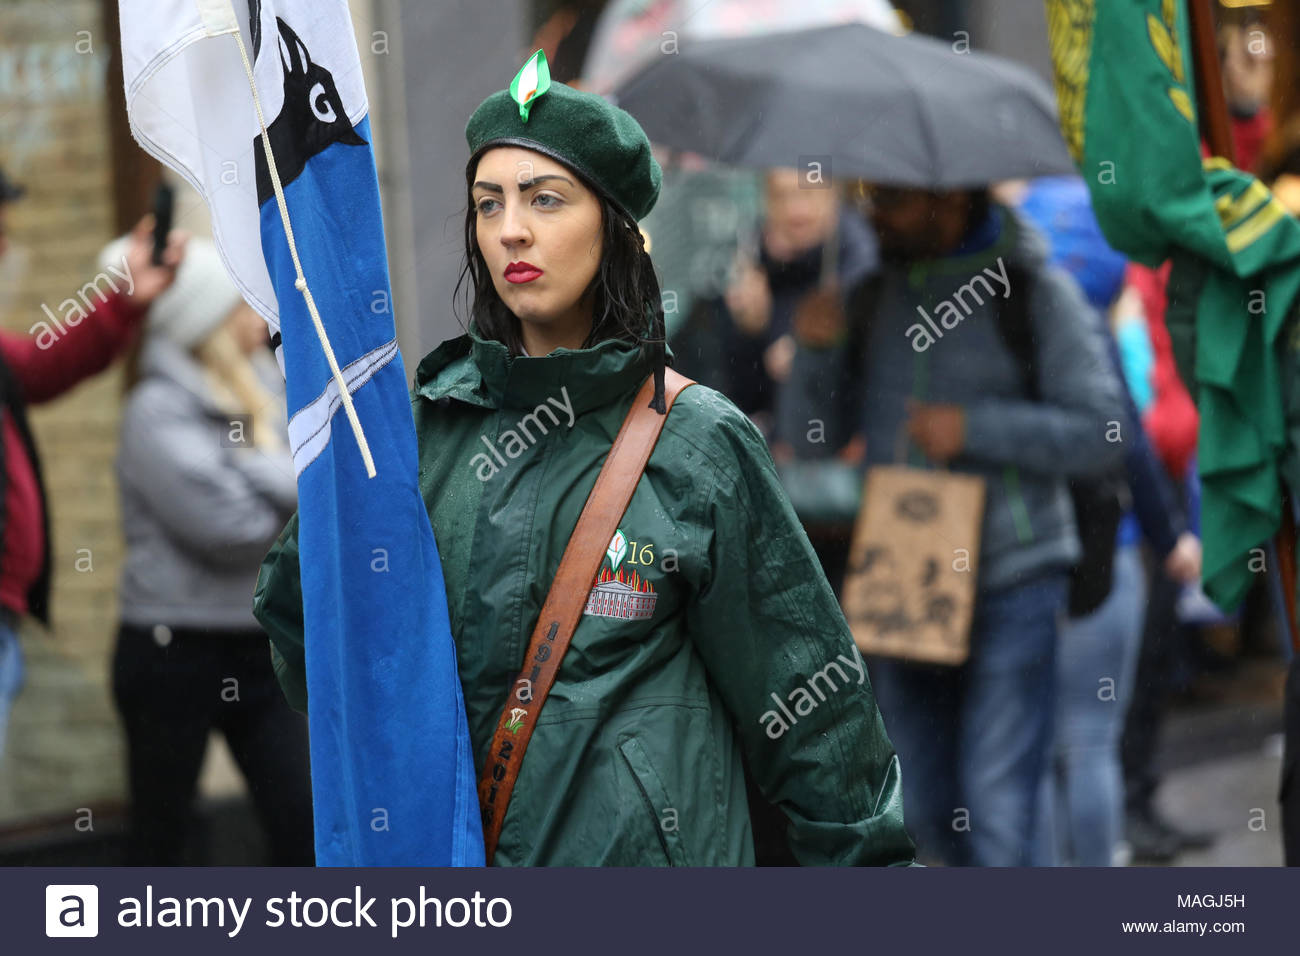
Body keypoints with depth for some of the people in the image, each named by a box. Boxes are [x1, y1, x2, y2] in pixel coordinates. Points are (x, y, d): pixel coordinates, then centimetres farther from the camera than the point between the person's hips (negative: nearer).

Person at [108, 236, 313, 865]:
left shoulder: (258, 393, 9)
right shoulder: (158, 410, -13)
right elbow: (228, 526, -21)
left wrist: (264, 482, -12)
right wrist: (295, 485, -6)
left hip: (260, 648, 6)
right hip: (174, 650, -6)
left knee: (300, 827, 3)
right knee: (160, 839, 5)